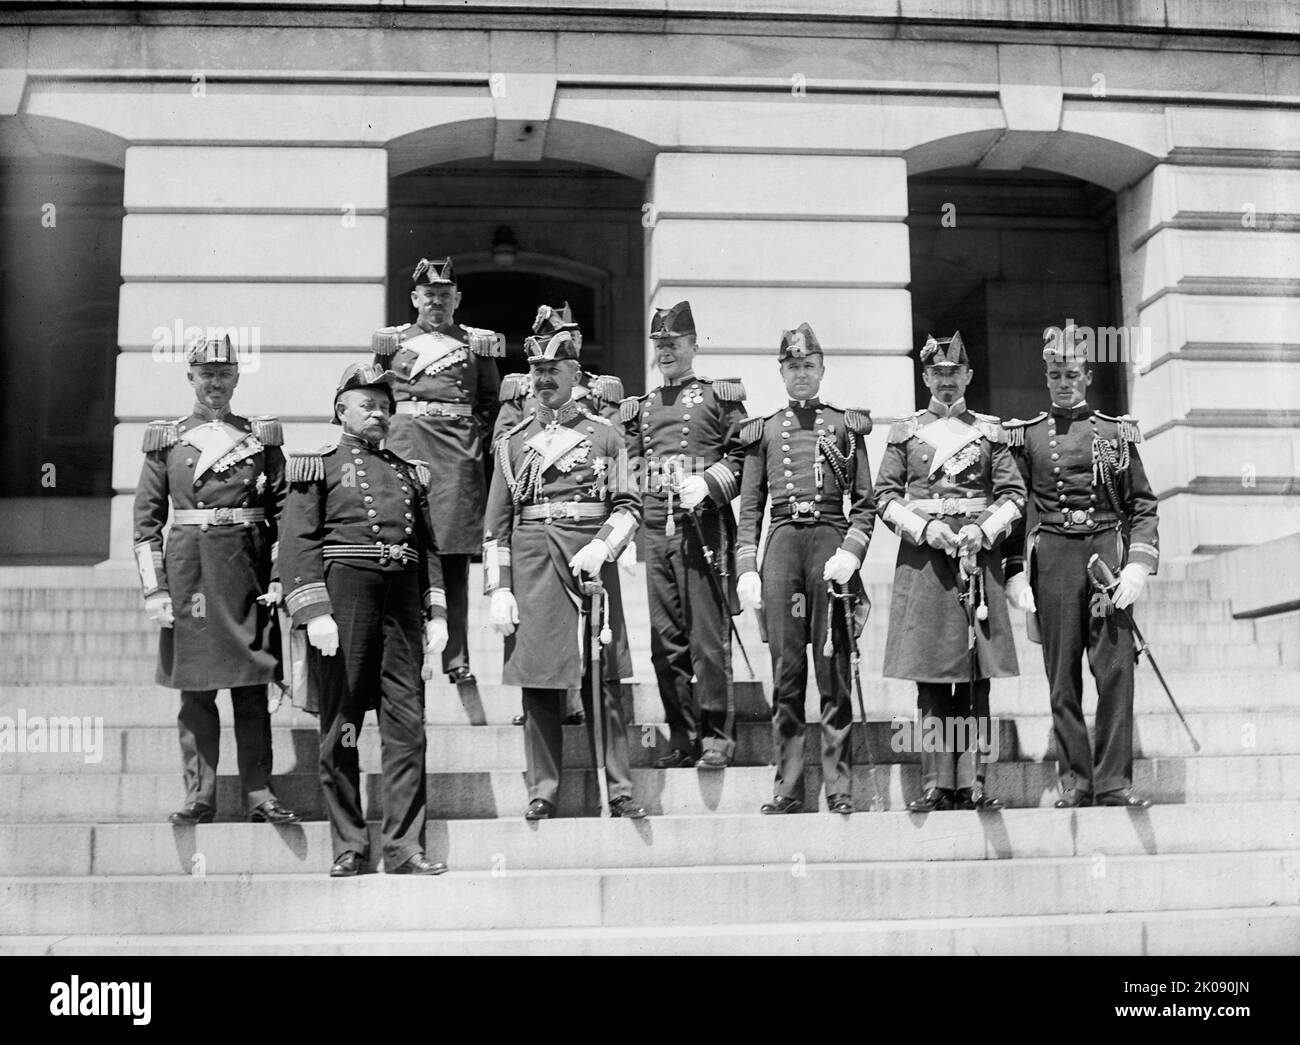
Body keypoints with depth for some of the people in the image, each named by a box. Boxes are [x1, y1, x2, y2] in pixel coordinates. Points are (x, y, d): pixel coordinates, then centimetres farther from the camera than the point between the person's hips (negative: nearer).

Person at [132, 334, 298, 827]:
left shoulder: (262, 436, 8)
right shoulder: (166, 438, 7)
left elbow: (283, 510, 8)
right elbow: (147, 518, 5)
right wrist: (154, 587, -3)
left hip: (247, 569, 0)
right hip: (188, 569, 0)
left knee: (251, 687, 1)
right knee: (195, 689, 4)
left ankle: (259, 793, 6)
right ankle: (199, 795, 10)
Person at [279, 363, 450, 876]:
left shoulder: (410, 473, 18)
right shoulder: (318, 466, 5)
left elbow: (428, 548, 18)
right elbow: (298, 542, -4)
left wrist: (437, 615, 10)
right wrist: (315, 612, -14)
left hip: (402, 600, 4)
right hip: (343, 594, -4)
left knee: (407, 723, 0)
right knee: (341, 727, 1)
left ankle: (403, 846, 4)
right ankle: (349, 848, 9)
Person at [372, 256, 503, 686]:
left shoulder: (477, 343, 10)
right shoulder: (393, 340, 12)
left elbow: (491, 401, 15)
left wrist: (474, 435, 2)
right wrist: (392, 432, 6)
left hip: (459, 456, 0)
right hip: (404, 450, 1)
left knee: (456, 560, -2)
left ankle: (456, 655, 1)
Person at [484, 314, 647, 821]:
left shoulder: (604, 435, 9)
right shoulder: (512, 441, 13)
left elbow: (629, 505, 4)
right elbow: (496, 523, 11)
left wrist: (600, 548, -13)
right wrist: (498, 589, 2)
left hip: (590, 558, -1)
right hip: (530, 559, 1)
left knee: (602, 680, -1)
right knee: (536, 682, 1)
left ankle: (620, 790, 4)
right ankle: (542, 792, 8)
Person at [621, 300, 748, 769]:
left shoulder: (720, 397, 6)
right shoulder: (640, 408, 20)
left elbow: (743, 457, 0)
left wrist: (708, 483, -14)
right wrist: (634, 505, 6)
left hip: (703, 526, -5)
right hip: (655, 529, 5)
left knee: (708, 637, -4)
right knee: (665, 640, 5)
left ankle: (716, 734, 5)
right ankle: (682, 736, 13)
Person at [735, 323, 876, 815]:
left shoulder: (846, 426, 10)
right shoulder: (762, 431, 14)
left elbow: (866, 503, 7)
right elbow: (749, 507, 13)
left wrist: (849, 554, -9)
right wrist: (746, 569, 2)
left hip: (831, 540, -1)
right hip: (782, 544, 2)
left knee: (834, 670, -2)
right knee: (785, 671, 2)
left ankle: (839, 787, 3)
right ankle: (788, 787, 7)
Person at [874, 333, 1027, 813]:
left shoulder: (989, 431, 11)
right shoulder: (905, 432, 9)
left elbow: (1014, 495, 7)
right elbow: (885, 497, 5)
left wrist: (983, 530, -9)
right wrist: (925, 527, -10)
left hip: (978, 553, 1)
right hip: (922, 556, 0)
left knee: (976, 675, -1)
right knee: (930, 675, -1)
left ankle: (972, 782, 3)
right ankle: (937, 783, 3)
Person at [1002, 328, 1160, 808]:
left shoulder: (1117, 432, 10)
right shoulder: (1026, 435, 9)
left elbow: (1143, 506, 8)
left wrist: (1139, 565, -5)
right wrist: (1014, 572, 0)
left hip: (1109, 552, 0)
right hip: (1053, 557, 0)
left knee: (1116, 669, -6)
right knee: (1062, 675, 1)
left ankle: (1113, 780, -1)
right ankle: (1075, 780, 8)